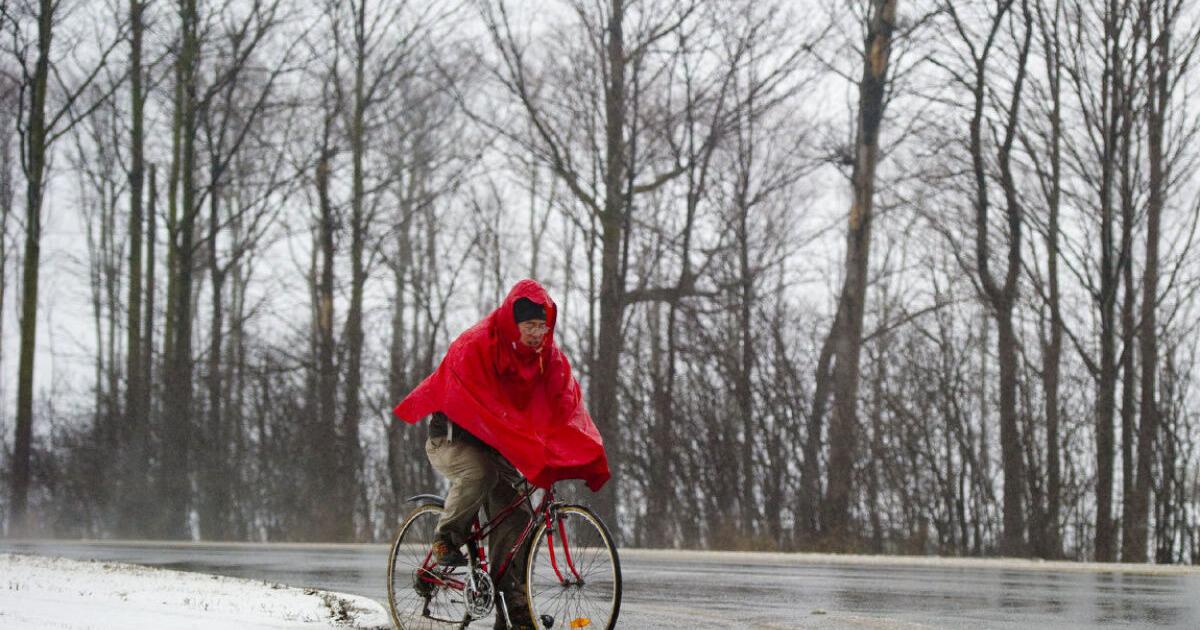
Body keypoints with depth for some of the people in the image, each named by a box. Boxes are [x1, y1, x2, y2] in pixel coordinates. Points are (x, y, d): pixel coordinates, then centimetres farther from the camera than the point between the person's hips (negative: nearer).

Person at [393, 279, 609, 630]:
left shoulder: (549, 357, -7)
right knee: (479, 472, -36)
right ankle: (447, 540, -12)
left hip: (496, 446, 6)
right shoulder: (473, 348, -27)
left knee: (516, 517, -7)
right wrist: (532, 454, -46)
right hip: (452, 438, -6)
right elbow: (484, 411, -36)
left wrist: (590, 458, -31)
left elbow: (568, 406, -15)